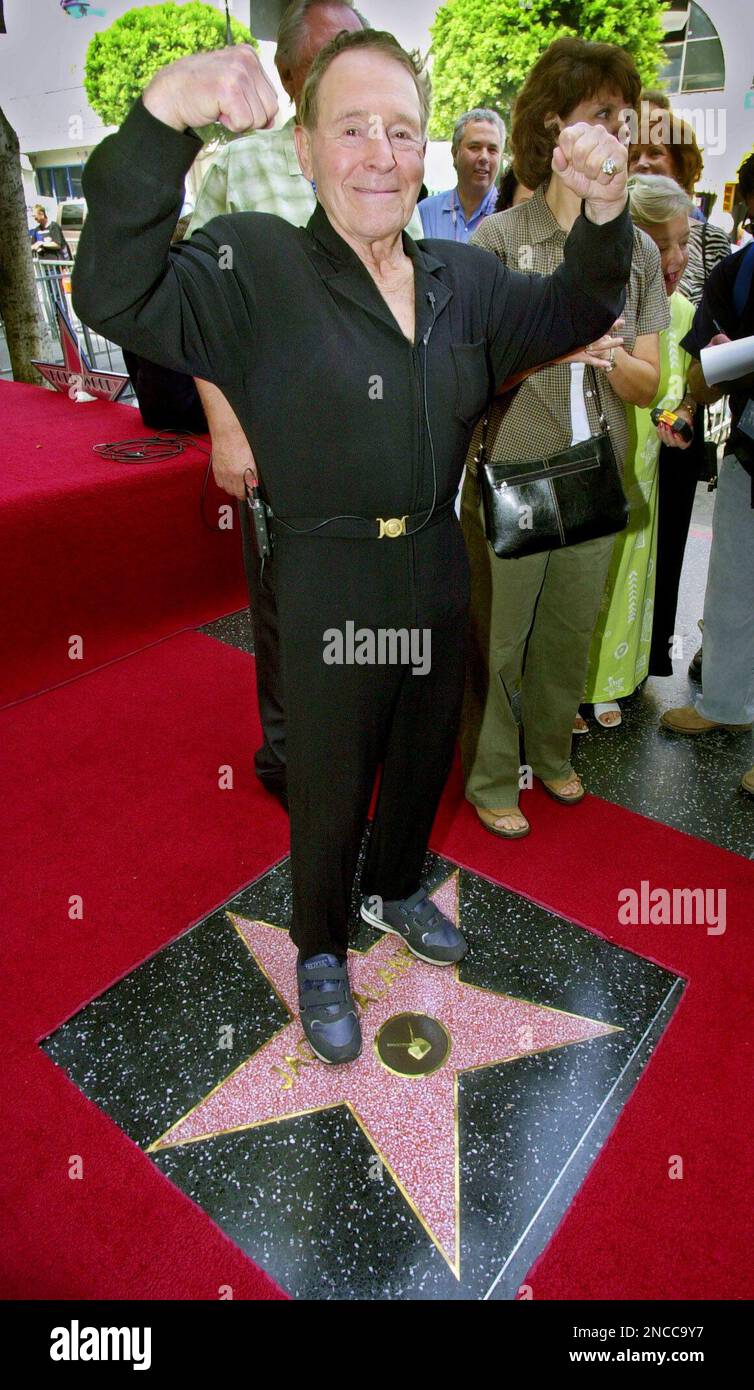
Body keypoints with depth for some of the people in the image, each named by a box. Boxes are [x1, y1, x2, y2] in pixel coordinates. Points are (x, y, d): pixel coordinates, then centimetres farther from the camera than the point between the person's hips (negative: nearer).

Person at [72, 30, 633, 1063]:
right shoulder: (255, 269, -9)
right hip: (329, 592, -5)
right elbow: (116, 295, -23)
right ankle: (321, 954, 39)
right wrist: (161, 118, -37)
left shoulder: (465, 281, 7)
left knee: (424, 760, 23)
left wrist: (604, 211, -7)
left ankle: (396, 891, 53)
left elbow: (575, 313, 14)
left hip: (439, 579, 6)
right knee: (330, 792, 11)